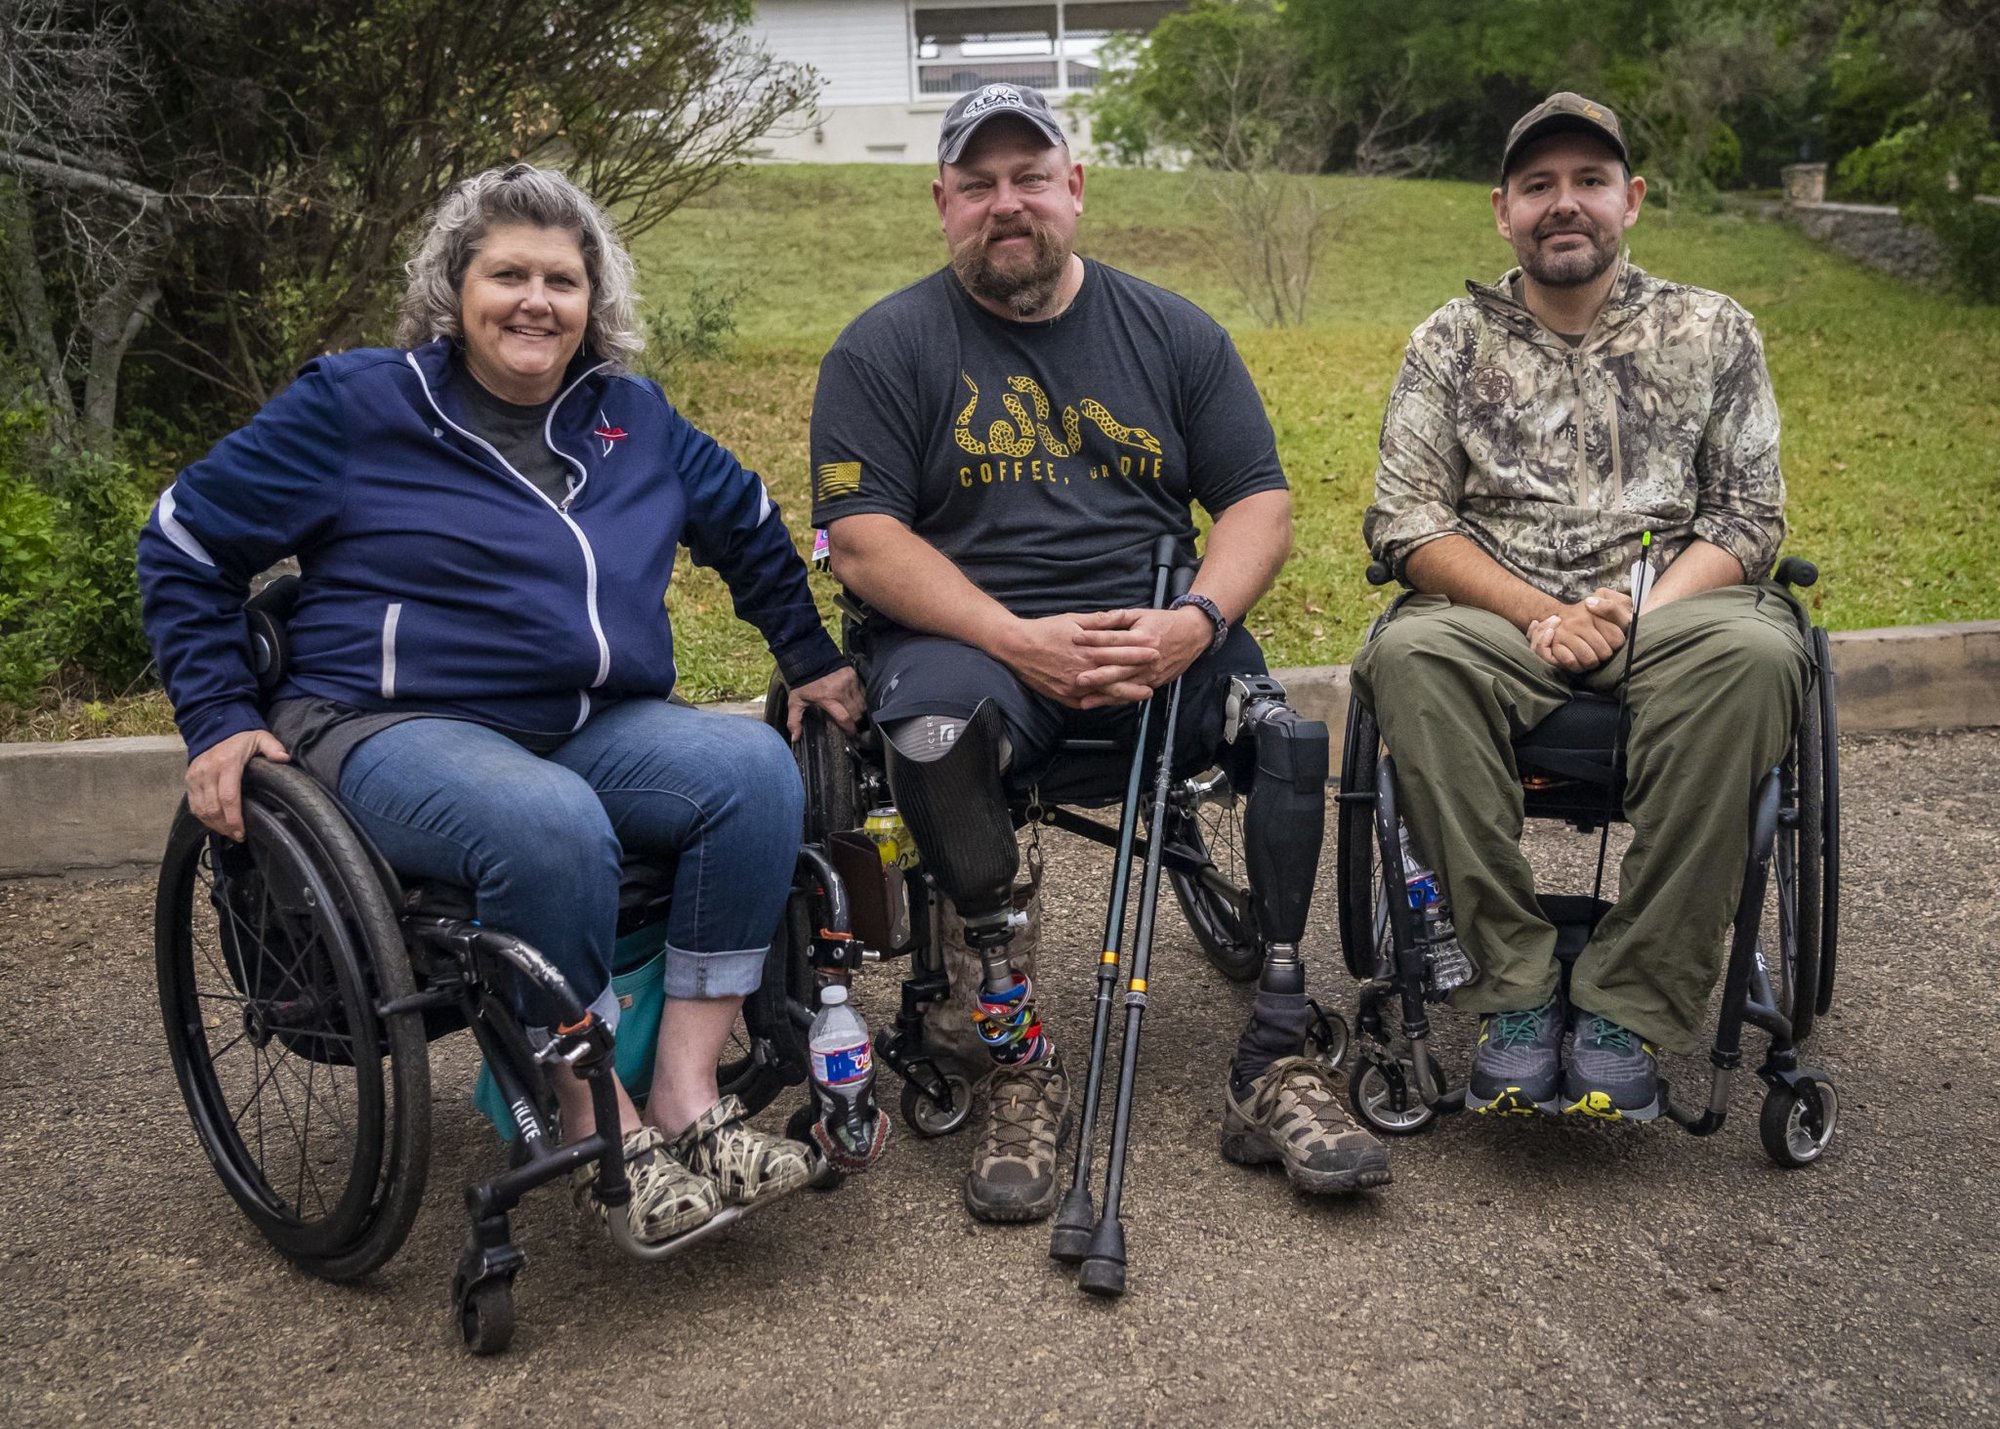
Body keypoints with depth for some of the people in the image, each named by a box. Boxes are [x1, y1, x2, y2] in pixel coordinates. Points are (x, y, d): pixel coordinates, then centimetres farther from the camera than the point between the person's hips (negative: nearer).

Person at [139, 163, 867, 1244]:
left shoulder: (631, 417, 16)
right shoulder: (356, 404, 3)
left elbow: (751, 530, 30)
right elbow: (184, 546, 7)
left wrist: (813, 661, 23)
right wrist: (221, 721, -2)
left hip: (599, 727, 5)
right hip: (396, 729, -4)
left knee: (755, 769, -26)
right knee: (551, 828, -38)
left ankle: (687, 1100, -23)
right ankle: (600, 1134, -20)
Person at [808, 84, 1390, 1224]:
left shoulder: (1174, 332, 13)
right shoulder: (886, 347, 5)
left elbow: (1262, 505, 8)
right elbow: (864, 542, -5)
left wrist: (1193, 622, -13)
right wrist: (1018, 640, -18)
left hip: (1161, 641, 2)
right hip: (973, 638, -2)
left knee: (1300, 727, -26)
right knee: (934, 731, -36)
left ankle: (1277, 1063, -15)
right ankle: (1022, 1064, -22)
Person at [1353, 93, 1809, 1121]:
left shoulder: (1712, 332, 14)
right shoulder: (1452, 341, 13)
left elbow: (1747, 516, 8)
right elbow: (1404, 520, 3)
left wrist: (1640, 611, -12)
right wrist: (1538, 612, -12)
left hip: (1667, 610, 0)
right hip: (1502, 612, 0)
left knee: (1753, 653, -35)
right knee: (1409, 655, -34)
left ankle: (1631, 1007, -29)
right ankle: (1517, 991, -27)